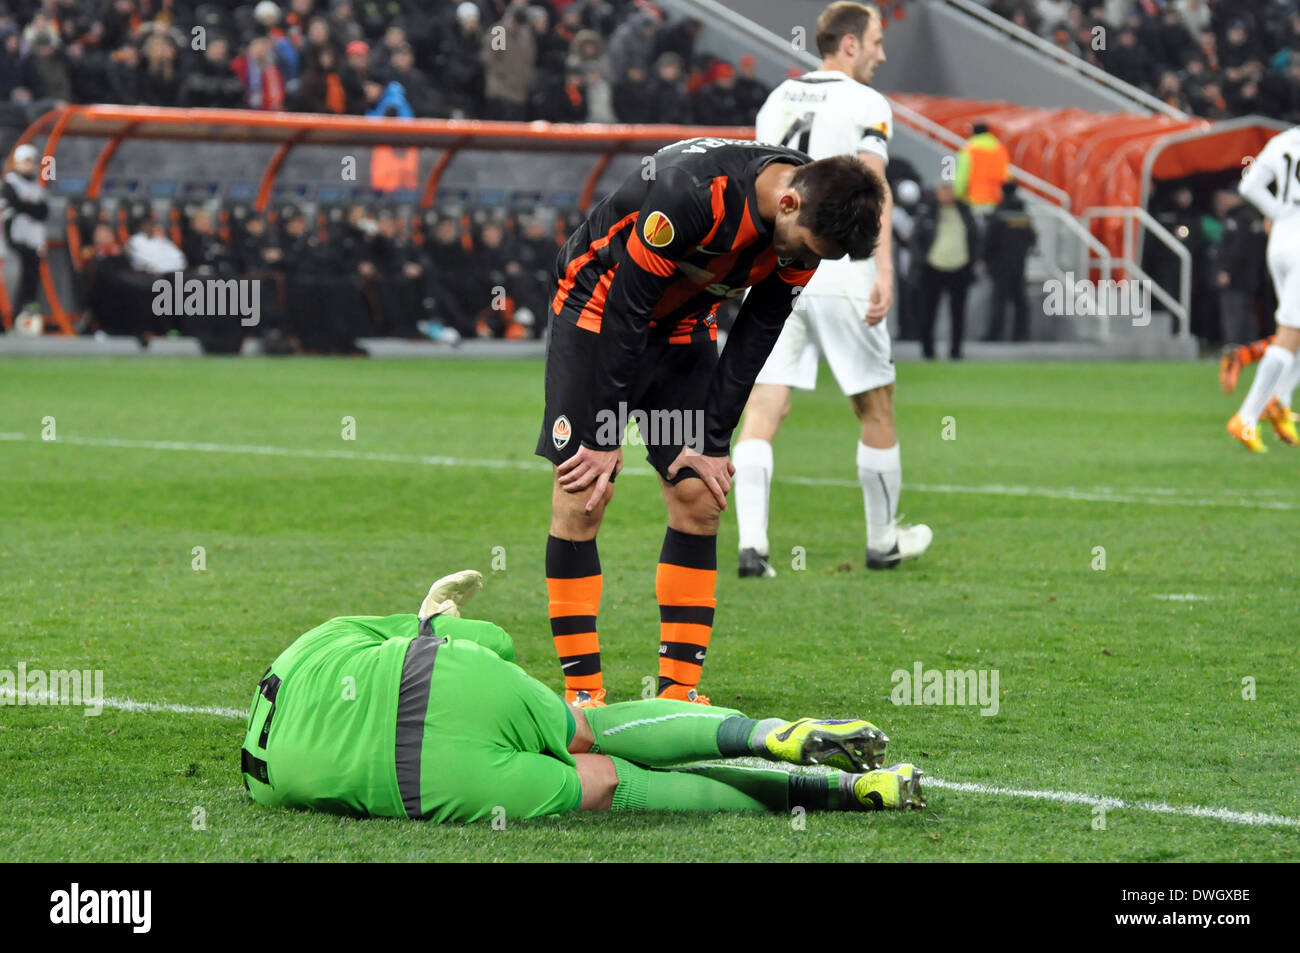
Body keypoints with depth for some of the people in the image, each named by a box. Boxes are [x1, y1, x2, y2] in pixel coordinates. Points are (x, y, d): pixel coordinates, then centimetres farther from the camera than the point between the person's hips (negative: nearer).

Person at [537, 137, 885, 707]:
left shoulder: (805, 229, -16)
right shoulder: (693, 192, -36)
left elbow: (755, 335, -4)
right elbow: (627, 307, -27)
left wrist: (713, 442, -6)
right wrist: (604, 436, -21)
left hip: (684, 328, 6)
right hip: (600, 311, -6)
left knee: (699, 496, -3)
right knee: (583, 495, -12)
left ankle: (680, 690, 2)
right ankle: (582, 692, -7)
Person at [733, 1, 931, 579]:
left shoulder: (777, 102, 16)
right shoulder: (864, 105, -4)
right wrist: (884, 271, -25)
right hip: (839, 276, -5)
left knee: (764, 409, -1)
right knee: (875, 408, 11)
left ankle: (752, 543, -16)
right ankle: (883, 542, 22)